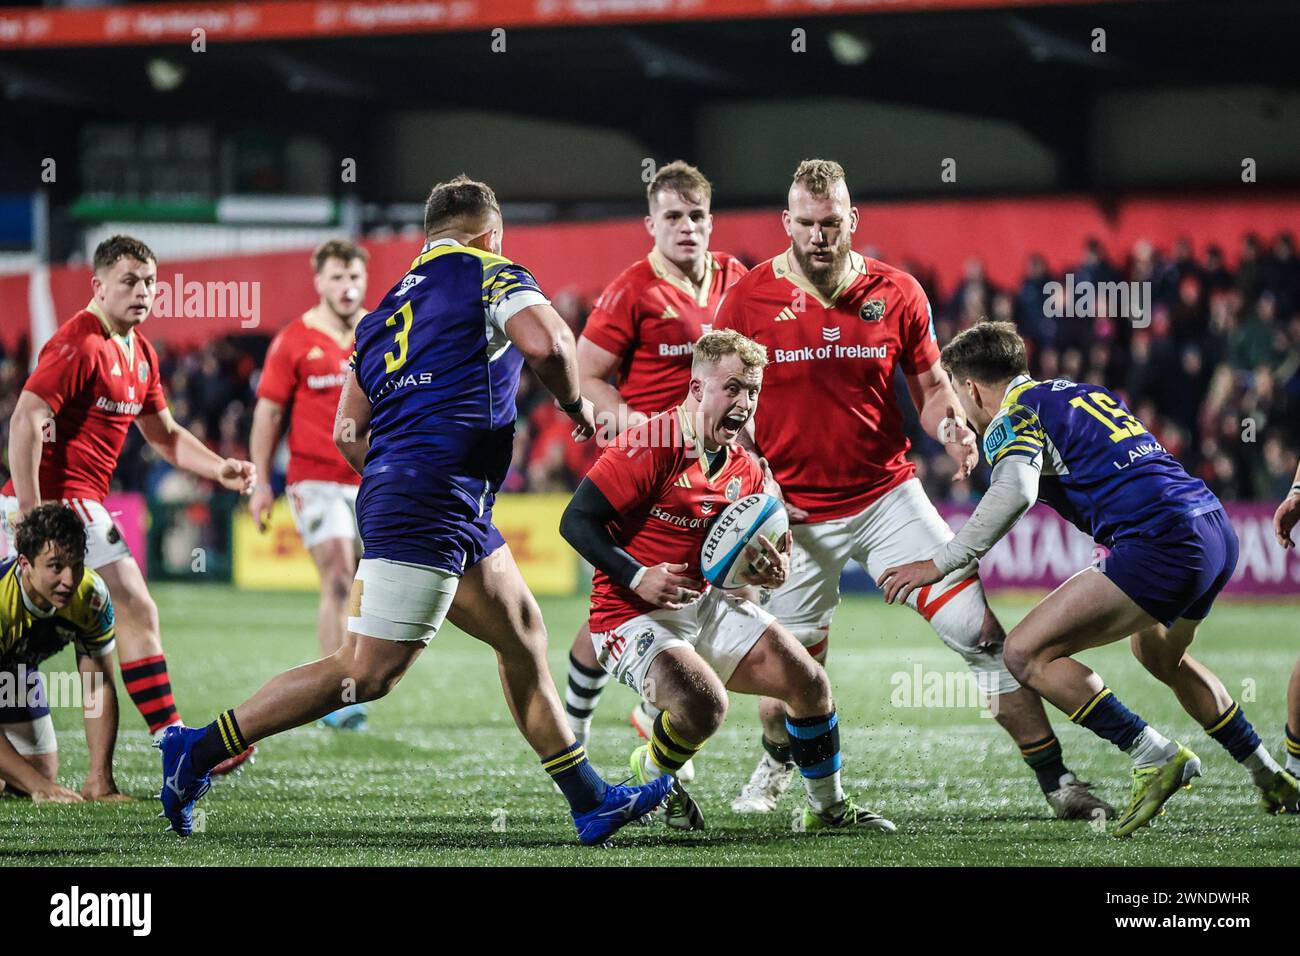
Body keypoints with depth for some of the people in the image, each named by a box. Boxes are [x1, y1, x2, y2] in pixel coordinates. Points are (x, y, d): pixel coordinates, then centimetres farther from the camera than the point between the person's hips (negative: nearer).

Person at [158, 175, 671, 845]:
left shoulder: (391, 305, 22)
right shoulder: (490, 274, 1)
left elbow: (348, 432, 19)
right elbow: (545, 343, -18)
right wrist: (576, 406, 1)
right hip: (434, 504, -10)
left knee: (524, 640, 17)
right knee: (368, 673, -11)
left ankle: (591, 802, 21)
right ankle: (199, 750, -11)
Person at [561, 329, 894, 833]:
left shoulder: (746, 472, 6)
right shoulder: (650, 447, -18)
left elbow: (743, 562, 17)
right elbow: (576, 520, -18)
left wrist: (774, 573, -8)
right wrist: (637, 577, -28)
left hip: (709, 604, 8)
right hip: (634, 616, -7)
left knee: (809, 682, -1)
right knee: (705, 703, -31)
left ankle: (827, 807, 20)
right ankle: (649, 775, 3)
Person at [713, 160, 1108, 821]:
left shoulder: (896, 293, 0)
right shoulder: (748, 301, -5)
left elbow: (931, 388, 9)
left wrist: (954, 430, -12)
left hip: (889, 498, 1)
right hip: (796, 517, -1)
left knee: (982, 632, -8)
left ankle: (1055, 781, -1)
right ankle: (776, 766, 39)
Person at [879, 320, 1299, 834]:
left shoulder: (1013, 416, 0)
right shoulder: (1082, 392, 26)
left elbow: (1014, 493, -20)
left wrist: (942, 562, -16)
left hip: (1163, 542, -9)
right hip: (1217, 528, 9)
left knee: (1027, 653, -10)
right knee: (1160, 655, 36)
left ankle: (1155, 756, -14)